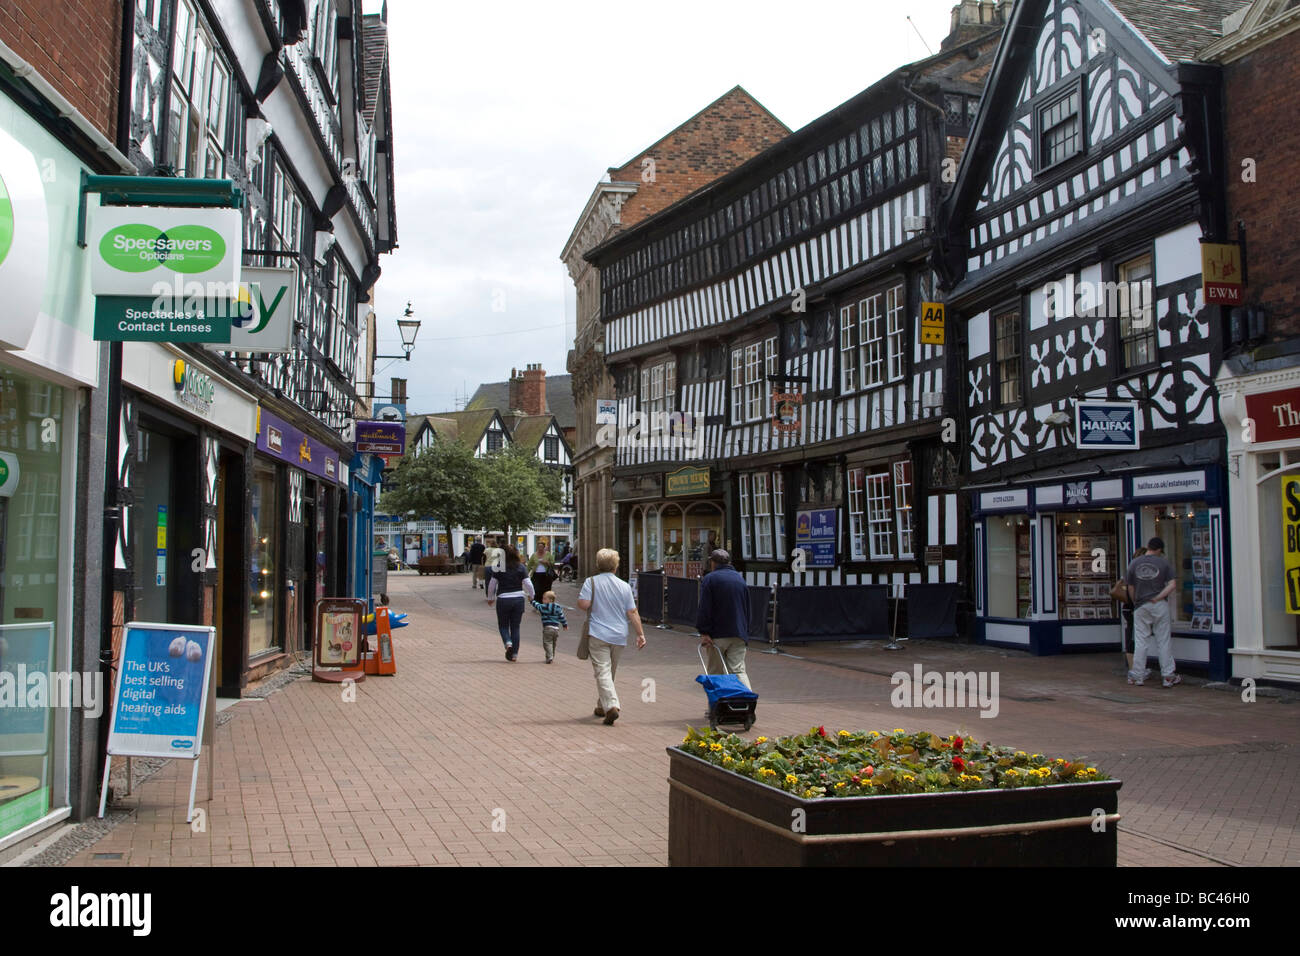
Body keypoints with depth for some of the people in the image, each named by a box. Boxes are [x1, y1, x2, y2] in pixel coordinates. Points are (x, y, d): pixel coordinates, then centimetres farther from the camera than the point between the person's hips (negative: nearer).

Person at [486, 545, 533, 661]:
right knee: (515, 627, 10)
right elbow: (528, 584, -4)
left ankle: (508, 642, -14)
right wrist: (531, 595, 14)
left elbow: (492, 584, 1)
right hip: (518, 599, 2)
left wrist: (490, 598, 16)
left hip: (503, 599, -2)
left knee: (503, 625, 14)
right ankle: (514, 654, 9)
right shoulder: (521, 567, -3)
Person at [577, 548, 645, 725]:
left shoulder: (591, 582, -5)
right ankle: (601, 706, 30)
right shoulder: (624, 586, 4)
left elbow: (583, 604, -15)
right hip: (619, 637, 4)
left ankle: (611, 706, -24)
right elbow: (632, 613, 2)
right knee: (610, 673, 18)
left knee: (603, 672, -6)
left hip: (598, 635, -4)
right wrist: (641, 633, 7)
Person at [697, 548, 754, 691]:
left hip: (717, 635, -4)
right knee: (738, 670, -2)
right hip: (739, 635, 4)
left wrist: (704, 632, -11)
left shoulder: (709, 579, -3)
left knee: (715, 673, 7)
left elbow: (704, 609, -11)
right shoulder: (740, 579, 14)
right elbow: (747, 609, 18)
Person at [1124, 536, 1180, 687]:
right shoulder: (1163, 563, -2)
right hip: (1160, 607, -1)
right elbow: (1172, 584, -10)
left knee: (1140, 642, 6)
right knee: (1163, 641, 6)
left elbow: (1130, 588, 6)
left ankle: (1137, 676, 9)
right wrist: (1157, 598, -8)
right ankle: (1167, 676, 9)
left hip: (1141, 607, 1)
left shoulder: (1134, 564, 1)